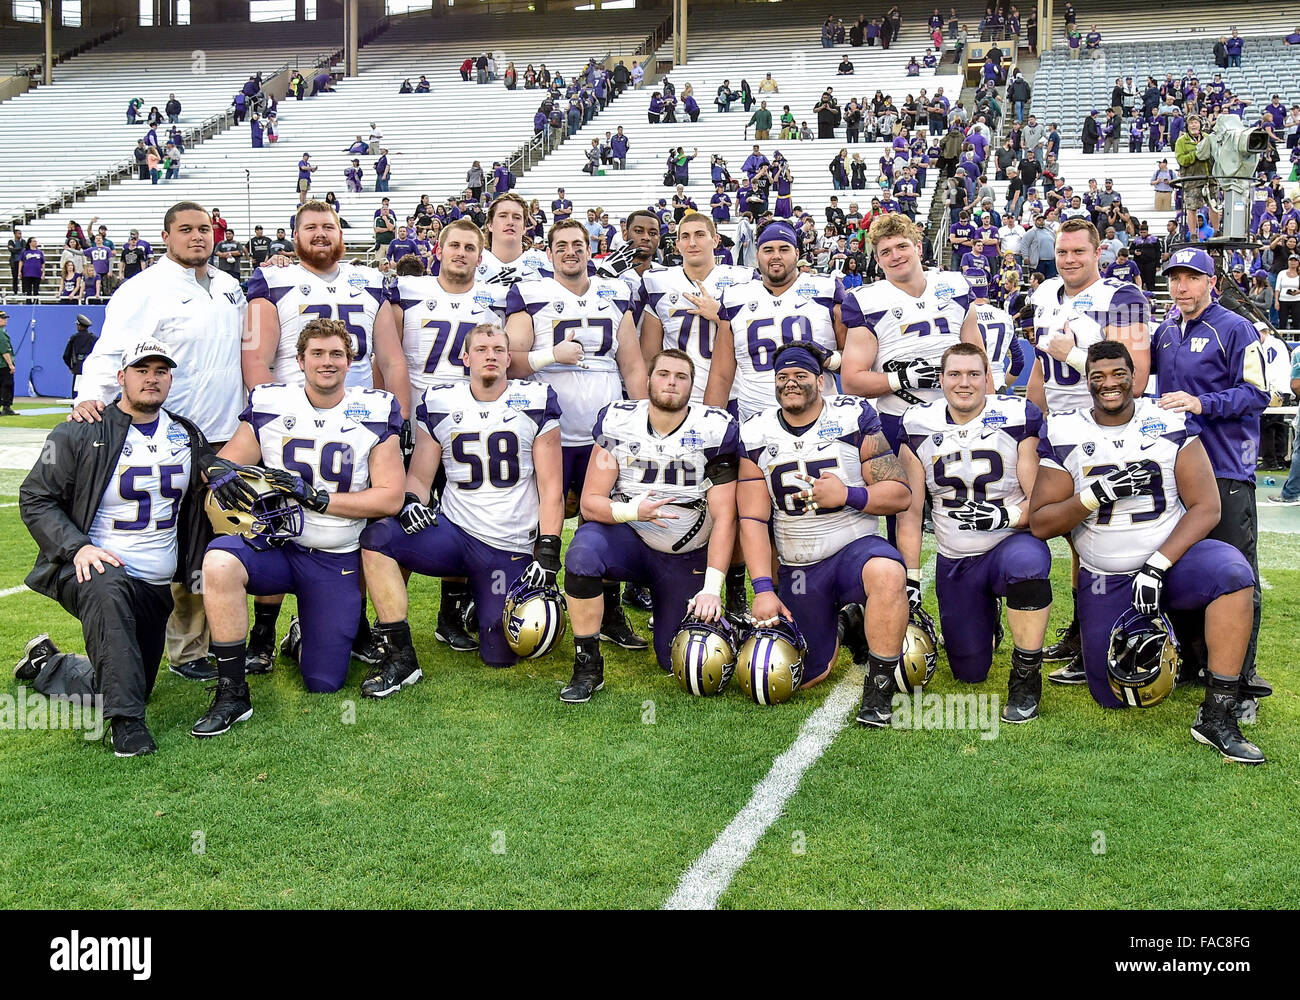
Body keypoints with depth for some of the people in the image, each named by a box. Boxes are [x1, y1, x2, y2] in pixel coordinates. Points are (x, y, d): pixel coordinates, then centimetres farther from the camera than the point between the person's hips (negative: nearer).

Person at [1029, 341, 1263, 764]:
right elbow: (1040, 523, -7)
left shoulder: (1171, 422, -5)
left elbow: (1206, 506, -9)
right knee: (1113, 697, 2)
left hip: (1171, 557, -1)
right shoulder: (1064, 434, -5)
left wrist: (1157, 566, -20)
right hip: (1104, 581, 1)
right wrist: (1098, 494, -23)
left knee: (1231, 571, -35)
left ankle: (1216, 717, -27)